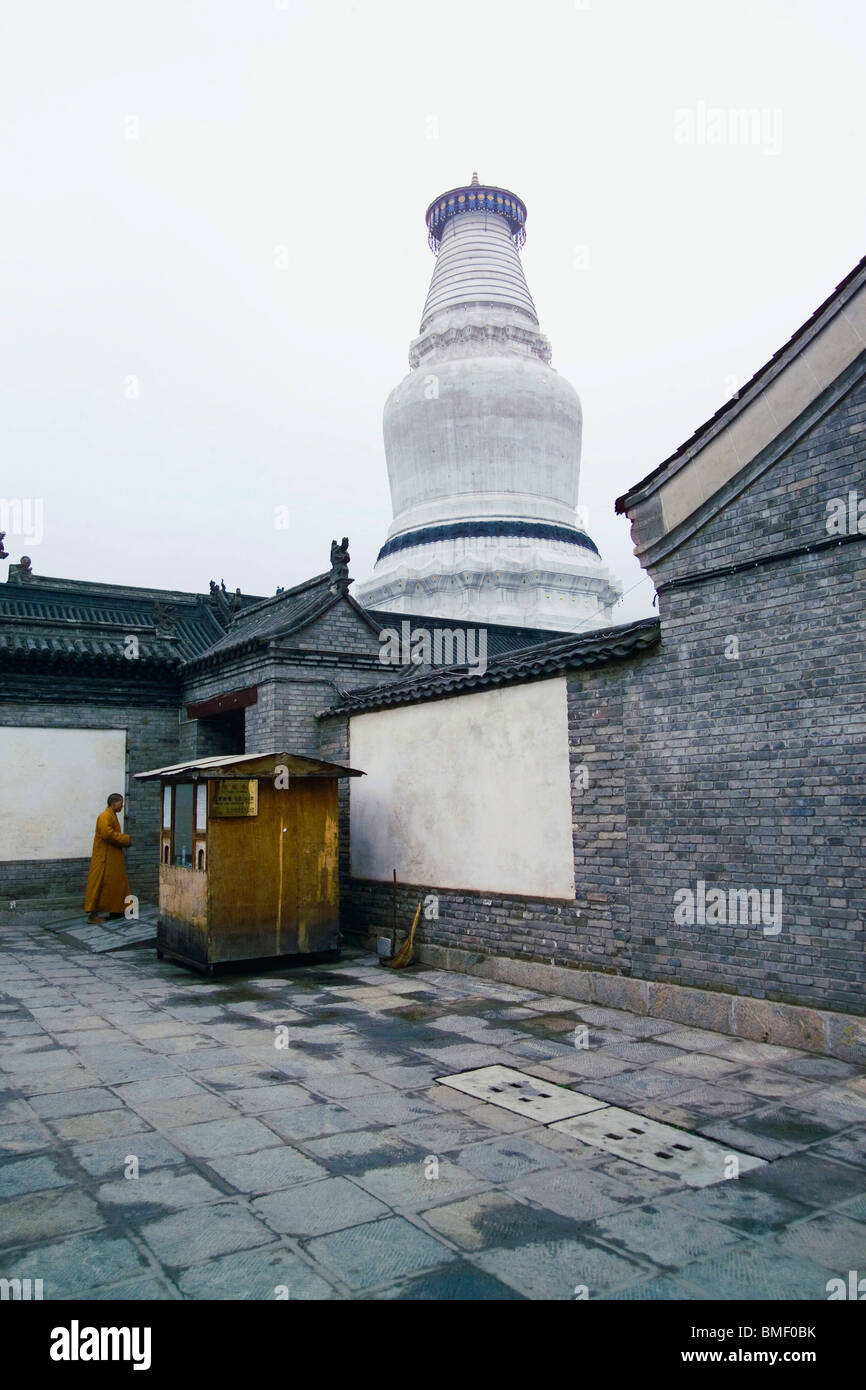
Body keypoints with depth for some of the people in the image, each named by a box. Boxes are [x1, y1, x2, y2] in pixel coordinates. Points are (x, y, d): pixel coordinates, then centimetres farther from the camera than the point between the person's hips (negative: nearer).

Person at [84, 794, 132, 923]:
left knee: (118, 882, 13)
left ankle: (117, 910, 19)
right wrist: (126, 840, -18)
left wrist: (124, 840, 5)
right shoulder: (105, 816, -14)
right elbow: (107, 834, -26)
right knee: (99, 883, -8)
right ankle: (92, 914, -7)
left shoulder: (112, 816, 18)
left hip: (113, 857, 10)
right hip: (104, 857, -10)